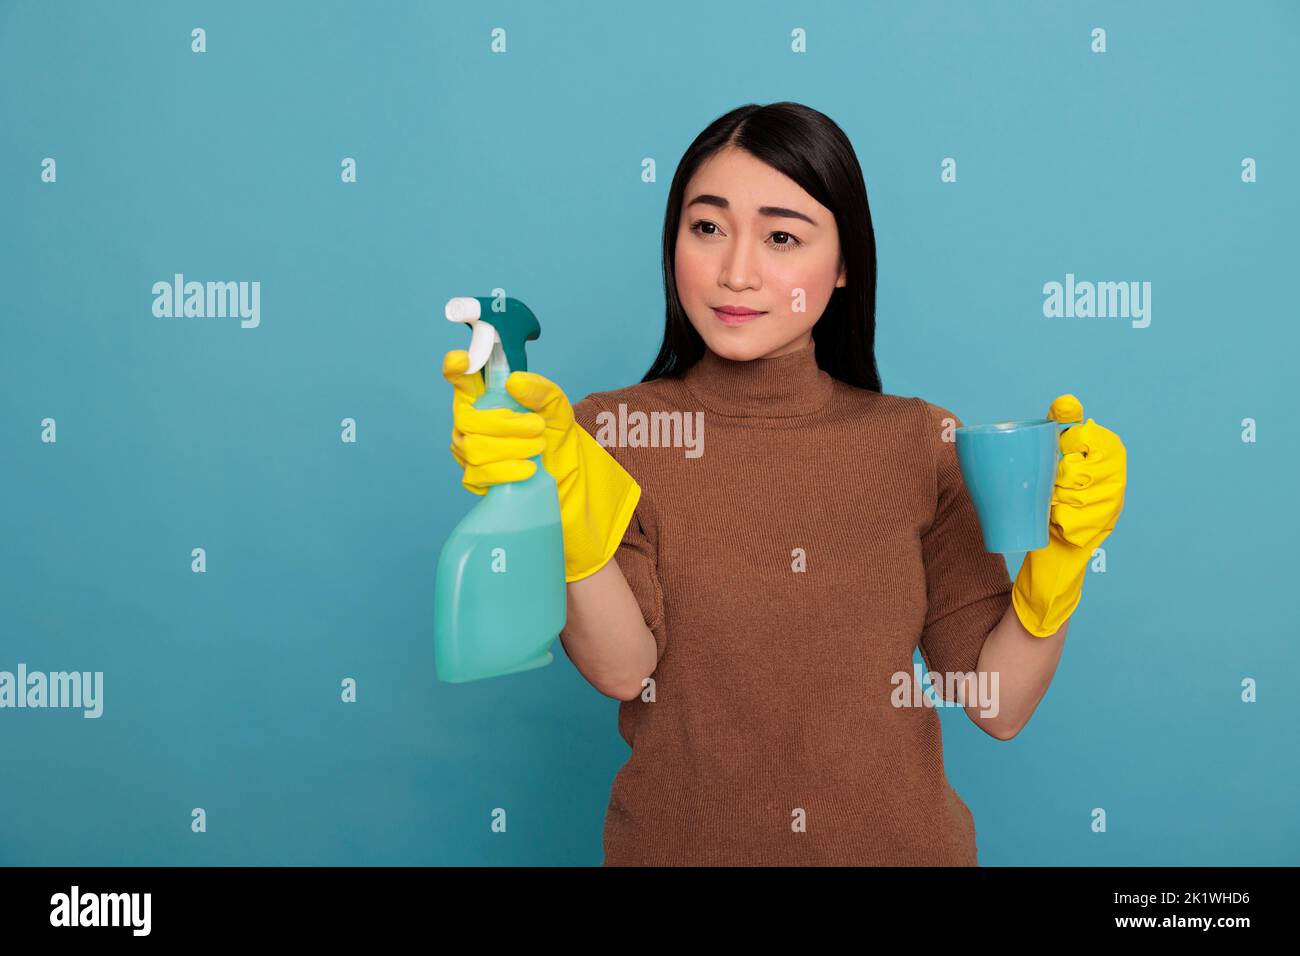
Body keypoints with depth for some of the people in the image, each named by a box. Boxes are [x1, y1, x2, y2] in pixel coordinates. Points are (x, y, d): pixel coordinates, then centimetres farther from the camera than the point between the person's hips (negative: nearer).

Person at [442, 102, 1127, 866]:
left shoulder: (924, 443, -6)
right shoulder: (611, 432, -9)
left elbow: (1000, 708, -6)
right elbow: (624, 671, -21)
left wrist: (1060, 559, -21)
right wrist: (561, 496, -34)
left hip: (897, 840, 2)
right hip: (680, 841, -1)